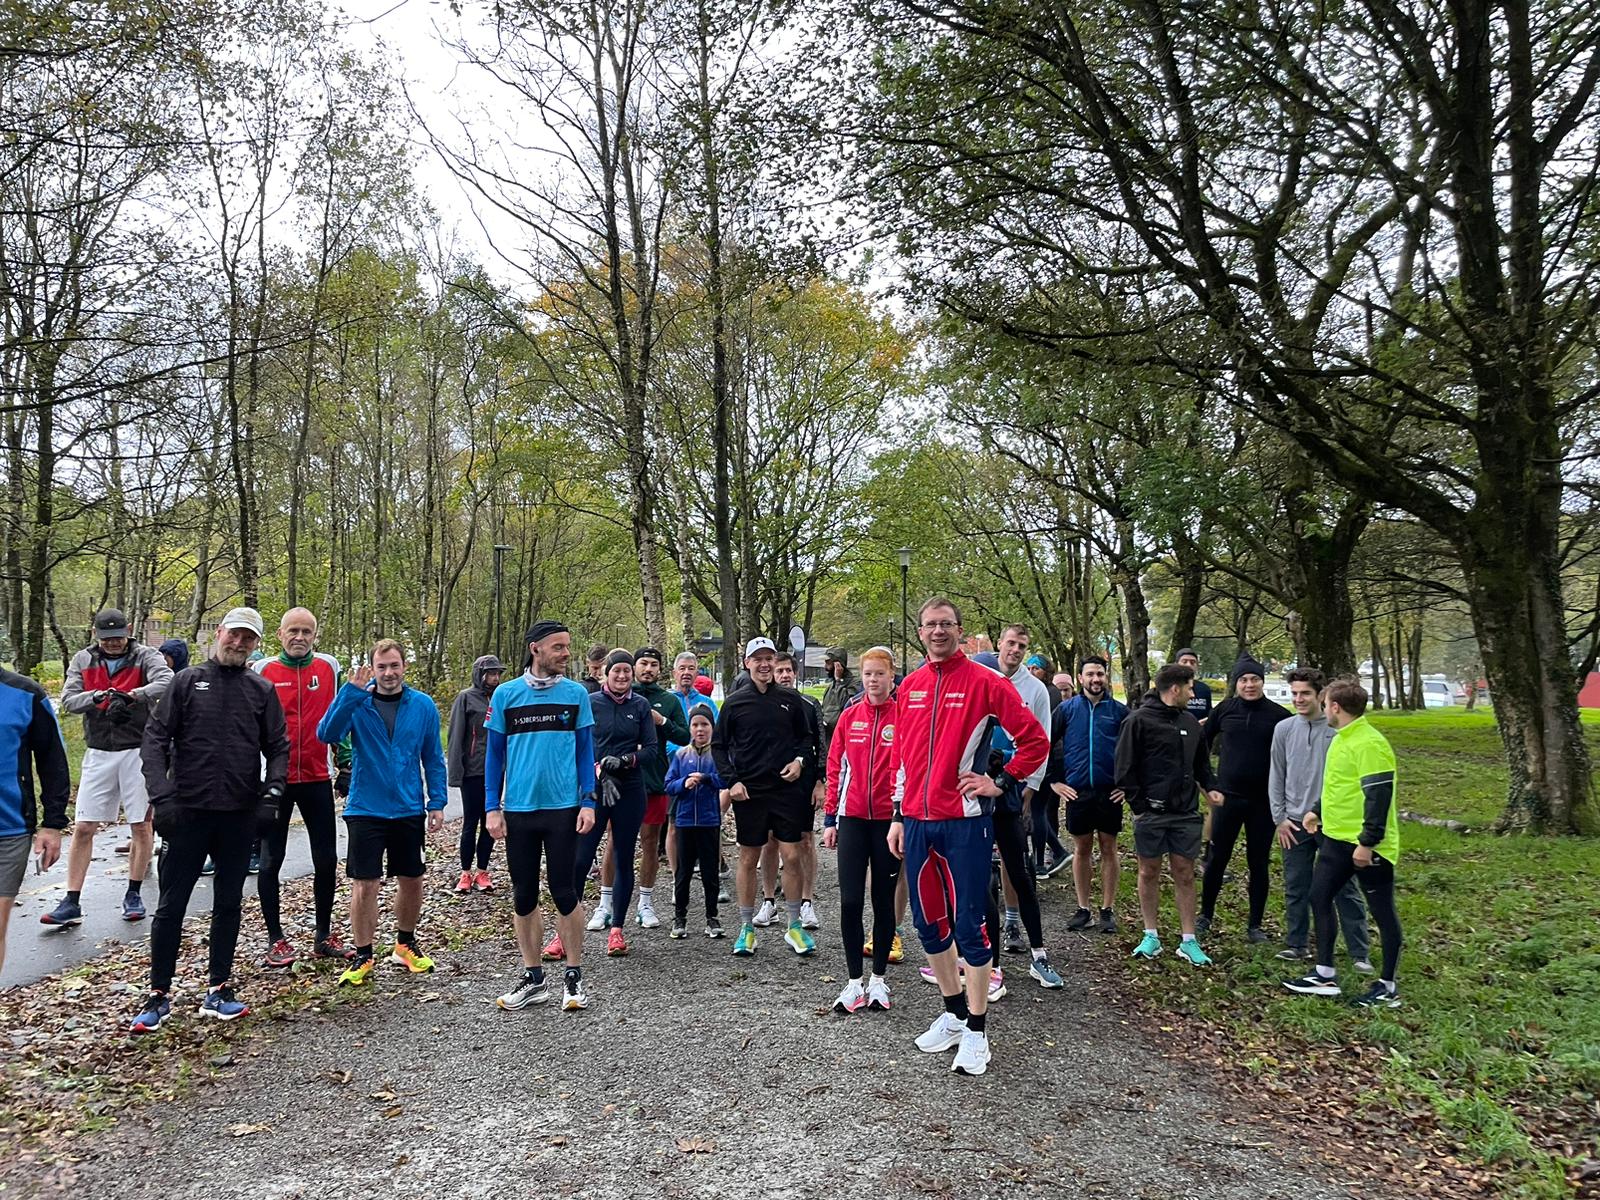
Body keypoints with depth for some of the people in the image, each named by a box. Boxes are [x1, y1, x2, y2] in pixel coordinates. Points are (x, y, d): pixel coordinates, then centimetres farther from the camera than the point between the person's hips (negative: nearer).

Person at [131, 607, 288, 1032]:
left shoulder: (262, 690, 6)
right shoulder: (188, 681, 2)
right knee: (171, 905, 4)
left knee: (228, 904, 10)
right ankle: (158, 995, 16)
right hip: (189, 811, -1)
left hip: (240, 816, 2)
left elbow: (278, 747, 7)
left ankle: (218, 990, 20)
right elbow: (155, 738, -2)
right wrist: (161, 795, -12)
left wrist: (272, 792, -6)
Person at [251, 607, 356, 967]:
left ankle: (324, 936, 21)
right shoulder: (261, 671, -2)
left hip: (317, 779, 2)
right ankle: (276, 940, 18)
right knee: (271, 861, 5)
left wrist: (345, 766, 8)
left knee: (326, 860, 7)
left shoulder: (329, 668, 3)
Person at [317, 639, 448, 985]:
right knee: (364, 885, 2)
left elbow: (434, 759, 4)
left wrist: (437, 803, 0)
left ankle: (405, 944, 33)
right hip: (365, 810, -2)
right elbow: (327, 734, -23)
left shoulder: (423, 705, -1)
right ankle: (362, 956, 19)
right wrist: (351, 692, -30)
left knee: (412, 881, 12)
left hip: (409, 810, 2)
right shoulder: (357, 703, -5)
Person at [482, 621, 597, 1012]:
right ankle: (533, 977, 22)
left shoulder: (576, 694, 1)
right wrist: (492, 808, 1)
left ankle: (573, 976, 15)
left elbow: (585, 751, 5)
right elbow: (493, 754, 6)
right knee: (523, 896, 9)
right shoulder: (505, 695, 1)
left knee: (564, 892, 1)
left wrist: (587, 802, -3)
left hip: (564, 808, -1)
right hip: (518, 810, 1)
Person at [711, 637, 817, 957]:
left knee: (792, 856, 2)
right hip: (749, 792, -1)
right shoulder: (735, 702, 1)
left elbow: (806, 738, 16)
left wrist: (800, 760, -3)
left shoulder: (790, 700, 5)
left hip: (787, 788, 1)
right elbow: (718, 745, 6)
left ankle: (794, 926, 16)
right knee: (748, 859, 6)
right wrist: (731, 781, -5)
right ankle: (747, 928, 18)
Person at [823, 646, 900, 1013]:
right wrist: (830, 819, 6)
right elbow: (835, 769, 8)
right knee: (850, 901, 0)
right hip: (852, 819, 2)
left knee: (884, 901, 9)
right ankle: (855, 981, 12)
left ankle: (878, 979, 22)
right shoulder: (849, 717, 5)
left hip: (889, 820, -2)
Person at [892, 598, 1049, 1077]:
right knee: (927, 921, 13)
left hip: (964, 822, -5)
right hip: (917, 823, 6)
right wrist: (899, 816, 14)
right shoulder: (910, 688, 10)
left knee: (968, 924, -1)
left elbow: (1035, 740, -3)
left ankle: (976, 1031, 13)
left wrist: (1000, 782, -7)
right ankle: (954, 1011, 31)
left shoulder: (985, 682, -6)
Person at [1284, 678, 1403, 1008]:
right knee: (1319, 897, 10)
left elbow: (1379, 795, -23)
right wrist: (1321, 813, 26)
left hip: (1367, 846, -10)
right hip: (1336, 838, 10)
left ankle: (1388, 987, 17)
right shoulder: (1342, 738, 11)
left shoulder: (1370, 744, -19)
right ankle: (1325, 975, 18)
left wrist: (1367, 841, -24)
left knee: (1382, 912, 5)